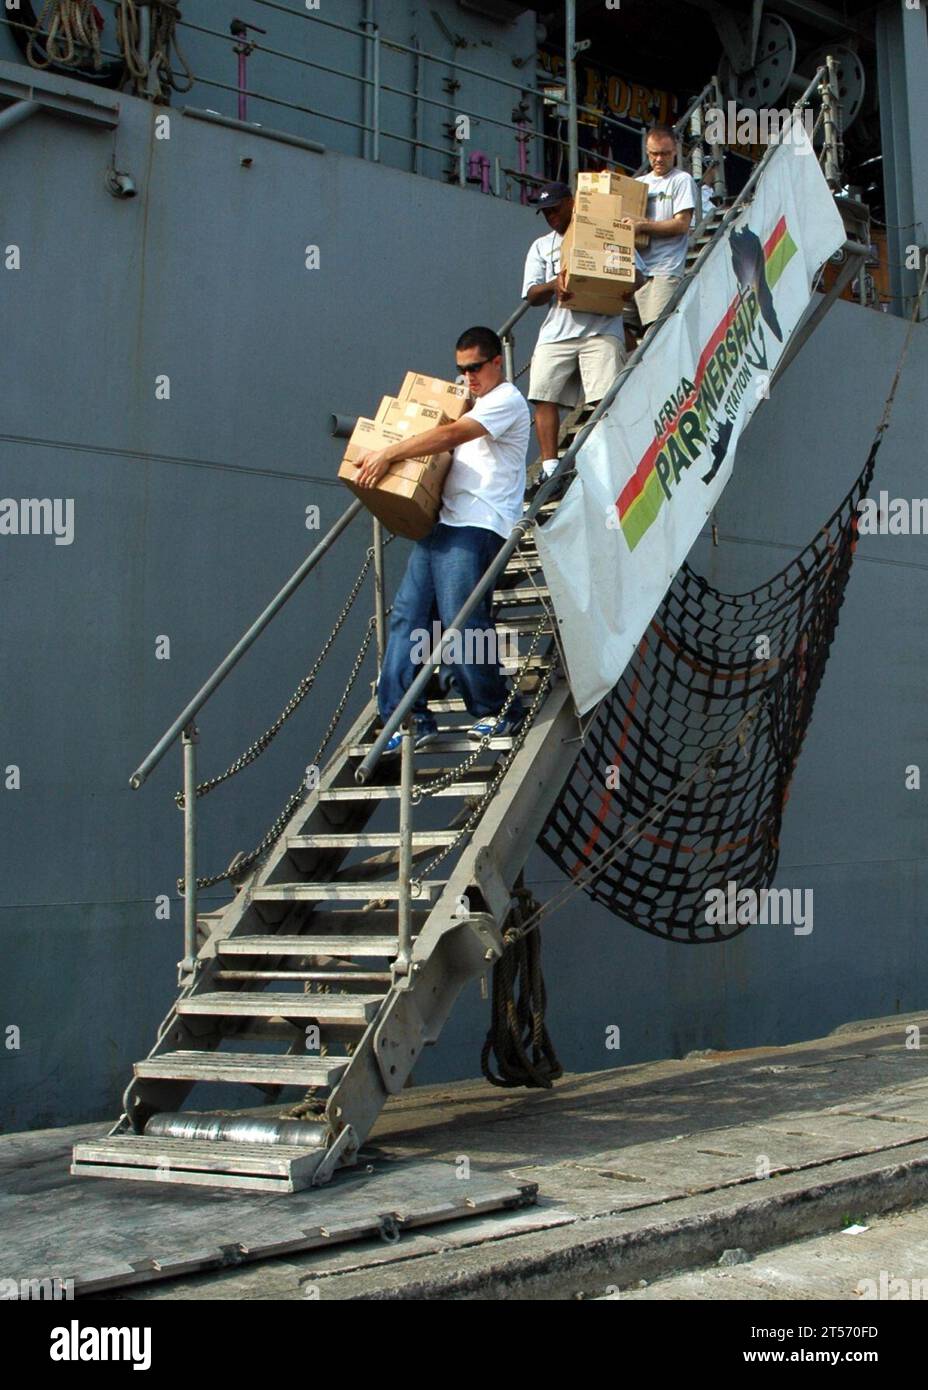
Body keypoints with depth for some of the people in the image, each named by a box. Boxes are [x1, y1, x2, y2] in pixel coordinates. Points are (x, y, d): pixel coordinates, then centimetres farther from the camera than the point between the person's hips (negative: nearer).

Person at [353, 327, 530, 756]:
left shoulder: (506, 401, -3)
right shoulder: (474, 401, 27)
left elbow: (450, 435, -16)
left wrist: (387, 454, -18)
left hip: (476, 527, -9)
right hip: (442, 521, 9)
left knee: (462, 620, -14)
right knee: (407, 615, -1)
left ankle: (499, 711, 2)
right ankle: (409, 719, -3)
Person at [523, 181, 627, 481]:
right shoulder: (541, 246, 22)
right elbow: (532, 295, 10)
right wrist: (554, 285, -12)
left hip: (601, 329, -3)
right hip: (556, 332, 3)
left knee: (606, 399, -15)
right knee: (544, 396, -10)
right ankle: (550, 467, -10)